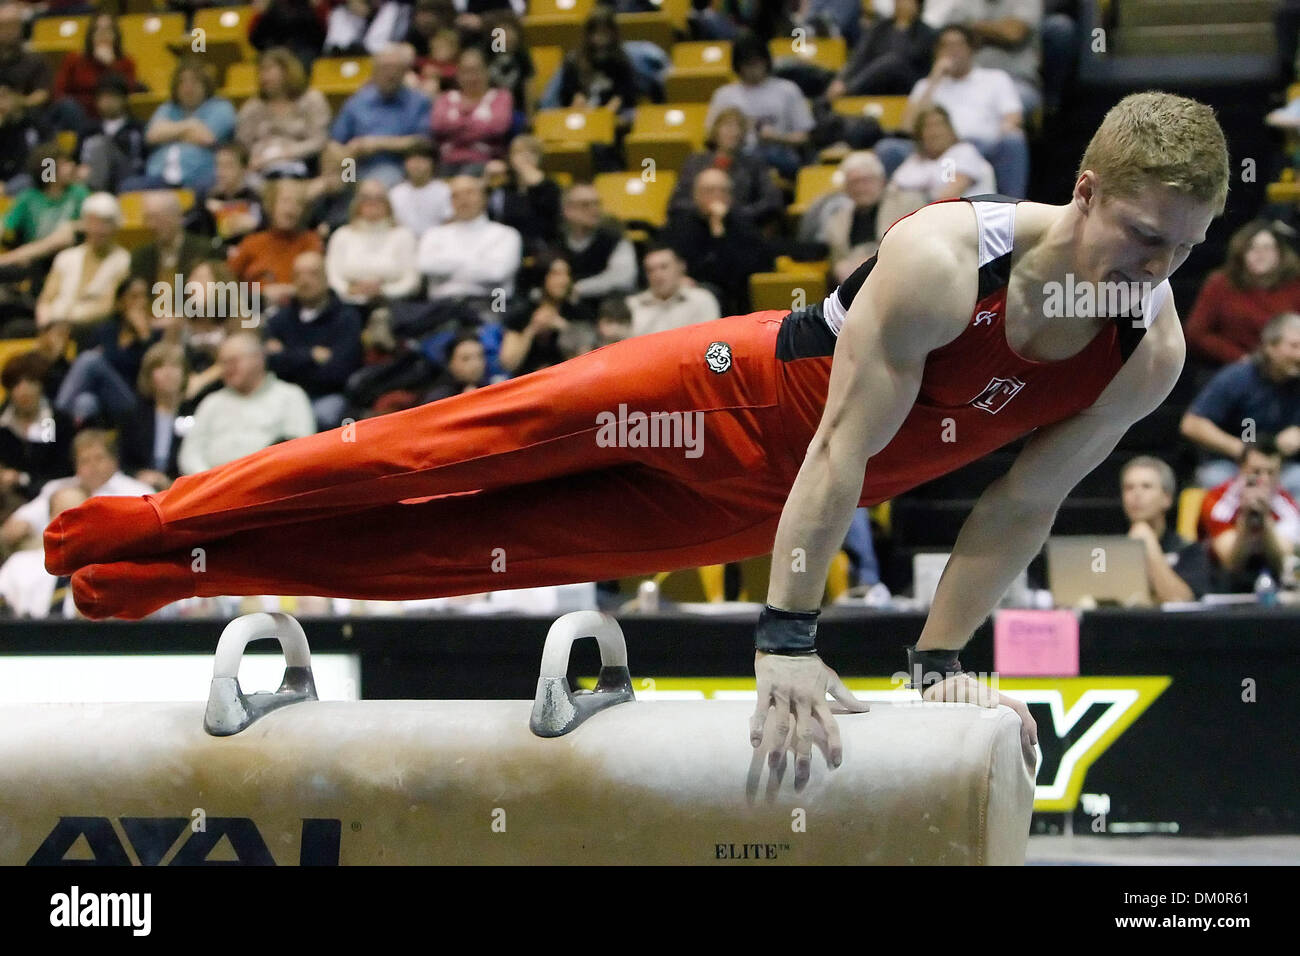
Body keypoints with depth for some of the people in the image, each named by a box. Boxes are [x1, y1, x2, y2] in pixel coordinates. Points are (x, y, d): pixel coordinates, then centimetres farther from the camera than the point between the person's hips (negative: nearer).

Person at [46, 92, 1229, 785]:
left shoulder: (1150, 355, -19)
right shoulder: (944, 259, -35)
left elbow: (1026, 504, -7)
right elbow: (843, 447, -34)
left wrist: (941, 656, -8)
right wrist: (788, 643, -36)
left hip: (760, 510, 4)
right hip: (723, 394, -4)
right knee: (430, 453, -3)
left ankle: (174, 571, 22)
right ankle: (143, 525, 8)